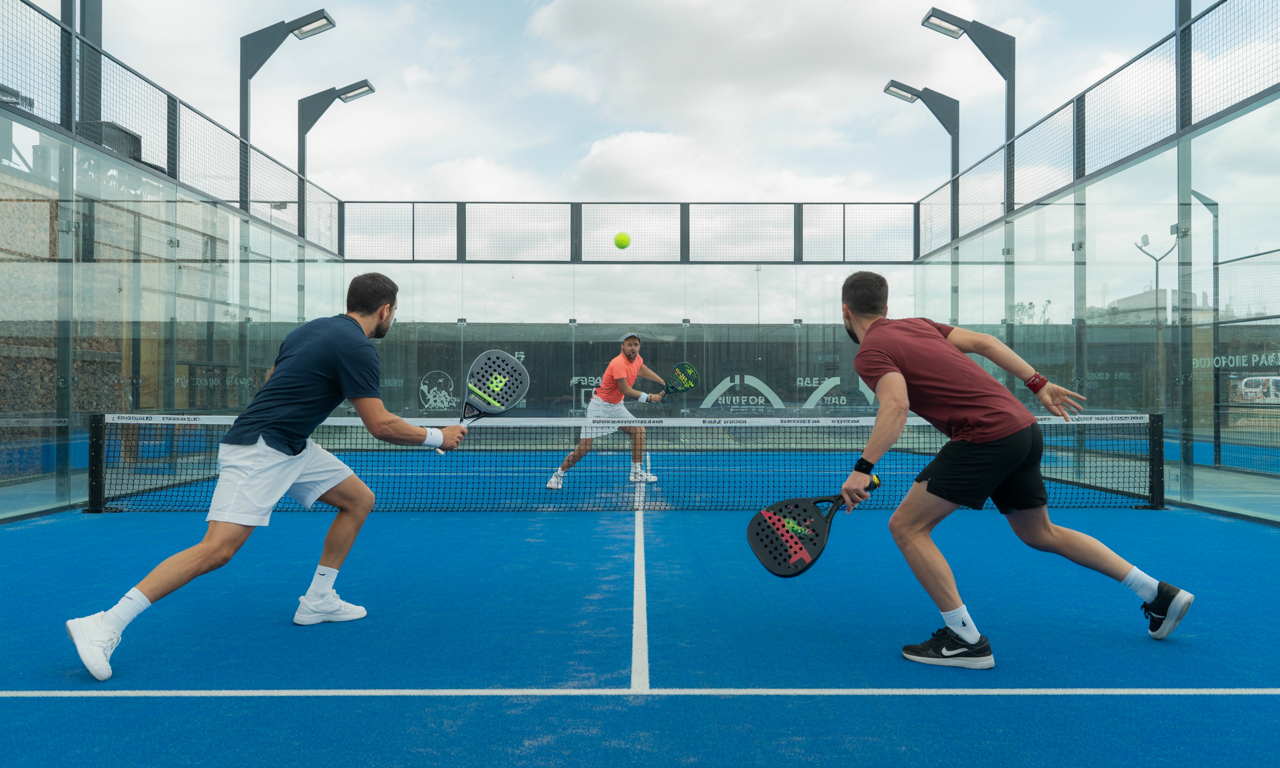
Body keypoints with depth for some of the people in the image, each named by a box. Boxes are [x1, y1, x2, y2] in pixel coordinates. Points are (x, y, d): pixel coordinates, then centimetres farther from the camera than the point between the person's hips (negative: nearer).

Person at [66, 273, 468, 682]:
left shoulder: (313, 328, 14)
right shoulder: (357, 348, -14)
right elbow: (381, 425, -16)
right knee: (217, 549, -19)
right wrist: (438, 438, -5)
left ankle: (318, 600, 19)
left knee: (360, 500, 12)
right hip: (256, 450, -11)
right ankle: (105, 625, -15)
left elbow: (271, 380, 25)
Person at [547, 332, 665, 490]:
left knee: (639, 430, 0)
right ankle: (558, 475, 5)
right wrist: (649, 398, -23)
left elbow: (643, 370, 25)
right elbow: (625, 390, -25)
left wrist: (665, 383, 26)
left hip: (616, 407, 8)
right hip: (599, 407, -8)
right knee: (584, 447, -12)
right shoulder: (619, 363, -25)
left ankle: (636, 472, 12)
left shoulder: (636, 358, 1)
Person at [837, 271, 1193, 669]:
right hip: (1024, 427, 9)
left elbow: (896, 406, -26)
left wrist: (863, 468, -31)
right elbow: (983, 341, 15)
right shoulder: (915, 324, 17)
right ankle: (1159, 594, 34)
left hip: (985, 435, -9)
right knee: (1040, 533, 26)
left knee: (907, 526, -4)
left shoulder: (870, 354, -8)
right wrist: (1039, 384, 19)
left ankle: (966, 640, -4)